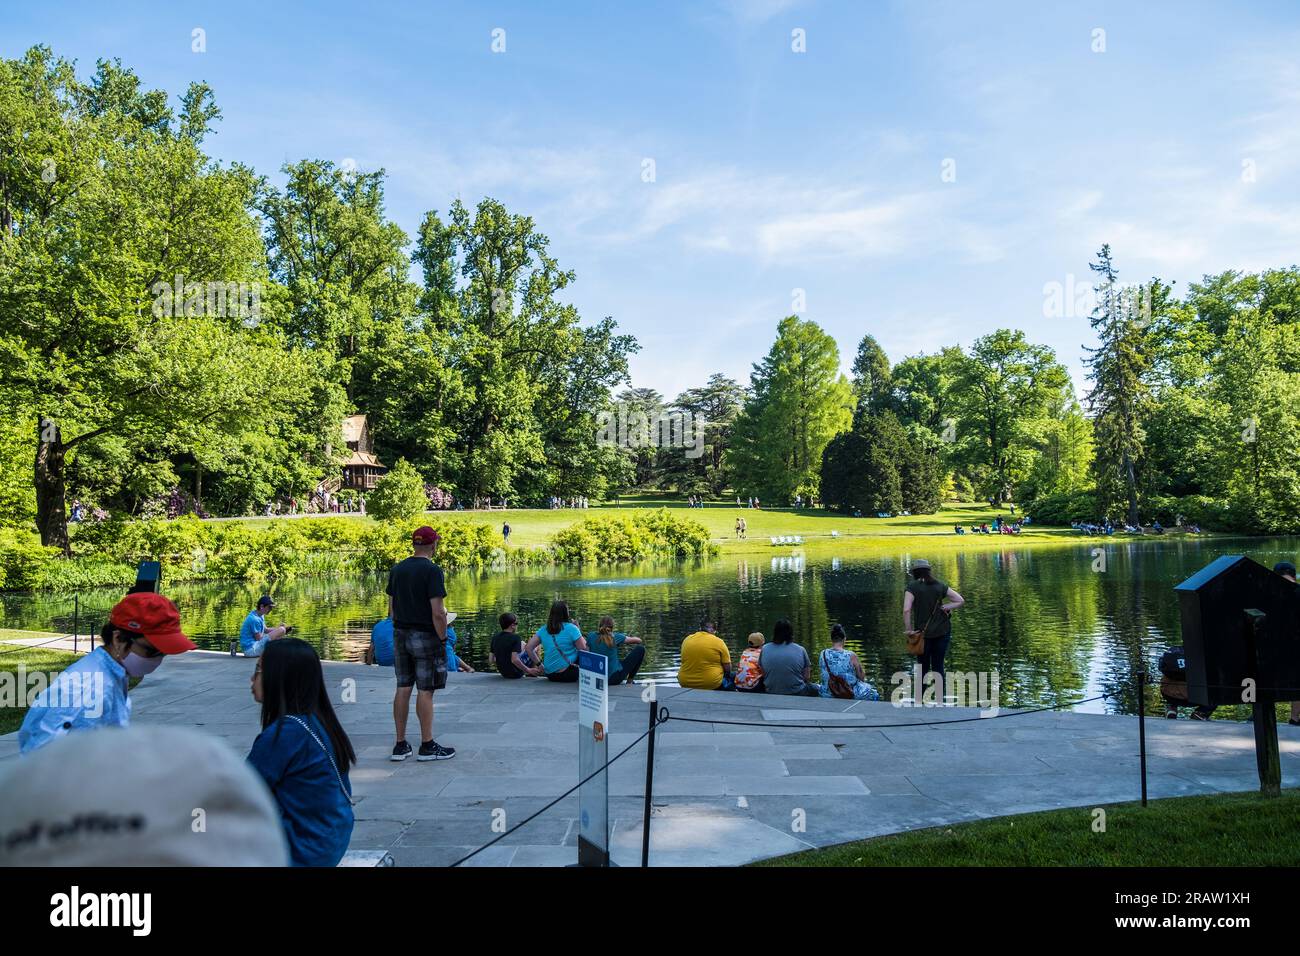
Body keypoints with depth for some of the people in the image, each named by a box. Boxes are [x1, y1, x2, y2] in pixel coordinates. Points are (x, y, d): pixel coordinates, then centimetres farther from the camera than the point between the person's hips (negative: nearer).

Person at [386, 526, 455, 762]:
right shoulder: (432, 570, -14)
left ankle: (400, 745, 15)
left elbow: (391, 608, 12)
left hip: (400, 634, 7)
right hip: (425, 636, -7)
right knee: (425, 691, -1)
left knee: (403, 688, 10)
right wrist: (443, 640, -9)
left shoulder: (397, 569, 8)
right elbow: (437, 612, -18)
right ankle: (427, 746, 6)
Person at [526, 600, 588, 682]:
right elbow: (584, 649, -9)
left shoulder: (543, 630, 5)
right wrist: (578, 631, 4)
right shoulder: (571, 628, -11)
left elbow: (529, 648, 5)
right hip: (568, 674, -6)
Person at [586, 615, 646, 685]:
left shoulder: (591, 636, -6)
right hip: (614, 678, -5)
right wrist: (628, 642, 19)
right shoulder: (615, 637, -13)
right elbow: (638, 640, -2)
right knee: (640, 649, 6)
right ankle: (629, 680, 16)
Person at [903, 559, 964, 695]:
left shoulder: (912, 587, -7)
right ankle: (940, 700, 14)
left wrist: (908, 632, -11)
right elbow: (961, 600, 6)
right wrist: (942, 607, 3)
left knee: (923, 668, 10)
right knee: (938, 666, 13)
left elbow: (906, 610, -19)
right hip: (943, 632, 3)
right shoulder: (940, 585, 6)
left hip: (924, 633, -3)